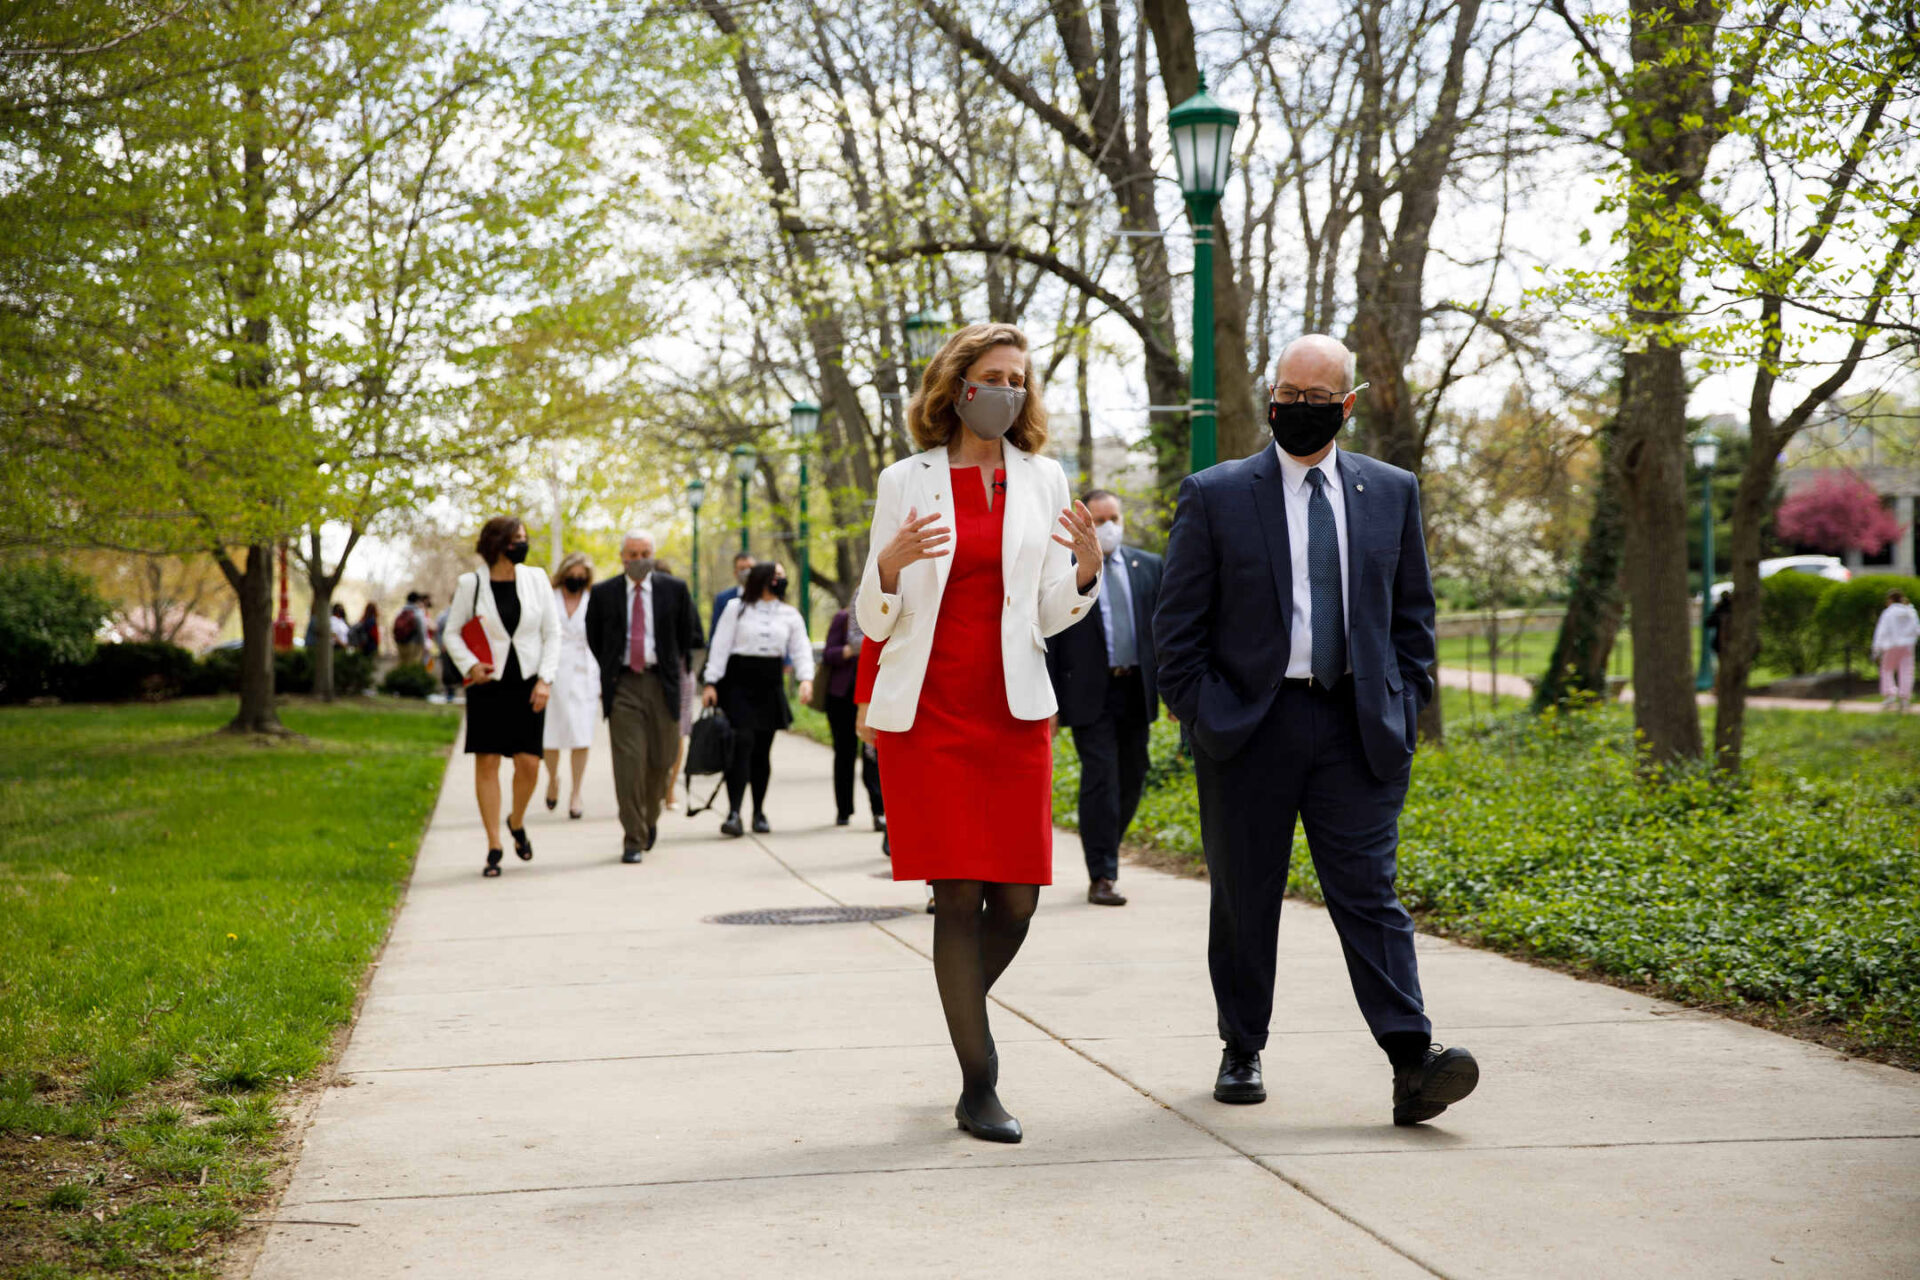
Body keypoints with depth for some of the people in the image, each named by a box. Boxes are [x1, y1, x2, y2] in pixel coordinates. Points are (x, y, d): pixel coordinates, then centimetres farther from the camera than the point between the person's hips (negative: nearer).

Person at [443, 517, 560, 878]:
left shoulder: (535, 578, 2)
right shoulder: (471, 584, -3)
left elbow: (552, 632, 5)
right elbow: (452, 632, 6)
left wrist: (546, 679, -5)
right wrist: (469, 665, -11)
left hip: (528, 685, 1)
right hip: (488, 685, -1)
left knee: (529, 763, -5)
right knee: (487, 763, -2)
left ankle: (517, 822, 25)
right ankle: (494, 846, 6)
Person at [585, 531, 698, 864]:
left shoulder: (674, 589, 3)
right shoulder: (603, 594, 3)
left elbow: (689, 634, 14)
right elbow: (594, 639, 15)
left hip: (662, 683, 1)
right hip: (622, 686, -1)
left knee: (660, 760, 7)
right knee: (628, 762, -9)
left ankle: (650, 817, 35)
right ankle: (633, 839, -5)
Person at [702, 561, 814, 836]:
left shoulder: (790, 615, 12)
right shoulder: (737, 608, 4)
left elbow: (801, 650, 6)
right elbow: (720, 646, 0)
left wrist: (806, 678, -12)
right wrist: (711, 683, -8)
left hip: (770, 684, 3)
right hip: (738, 681, -3)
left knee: (762, 749, 6)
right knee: (742, 743, -15)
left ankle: (759, 812, 16)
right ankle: (734, 812, -20)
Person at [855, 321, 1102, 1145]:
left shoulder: (1042, 480, 9)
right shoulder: (906, 482, 3)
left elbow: (1048, 617, 11)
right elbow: (876, 621, 3)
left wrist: (1086, 570, -9)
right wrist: (889, 564, -18)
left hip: (1014, 708, 3)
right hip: (926, 711, -2)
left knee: (1017, 897, -1)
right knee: (959, 892, -7)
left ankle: (963, 1009, 28)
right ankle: (978, 1085, -1)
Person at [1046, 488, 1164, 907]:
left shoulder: (1148, 567, 10)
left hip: (1136, 690, 5)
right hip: (1089, 694, -4)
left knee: (1131, 779, 10)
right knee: (1100, 779, -9)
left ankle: (1105, 854, 30)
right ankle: (1101, 876, -5)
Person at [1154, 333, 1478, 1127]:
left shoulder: (1392, 493, 10)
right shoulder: (1215, 496, 2)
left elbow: (1413, 611, 15)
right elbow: (1178, 623, 2)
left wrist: (1404, 705, 5)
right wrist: (1201, 715, -5)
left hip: (1358, 727, 1)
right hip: (1249, 726, -1)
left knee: (1369, 892, -7)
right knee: (1245, 899, 8)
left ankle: (1412, 1063, -14)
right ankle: (1242, 1052, 22)